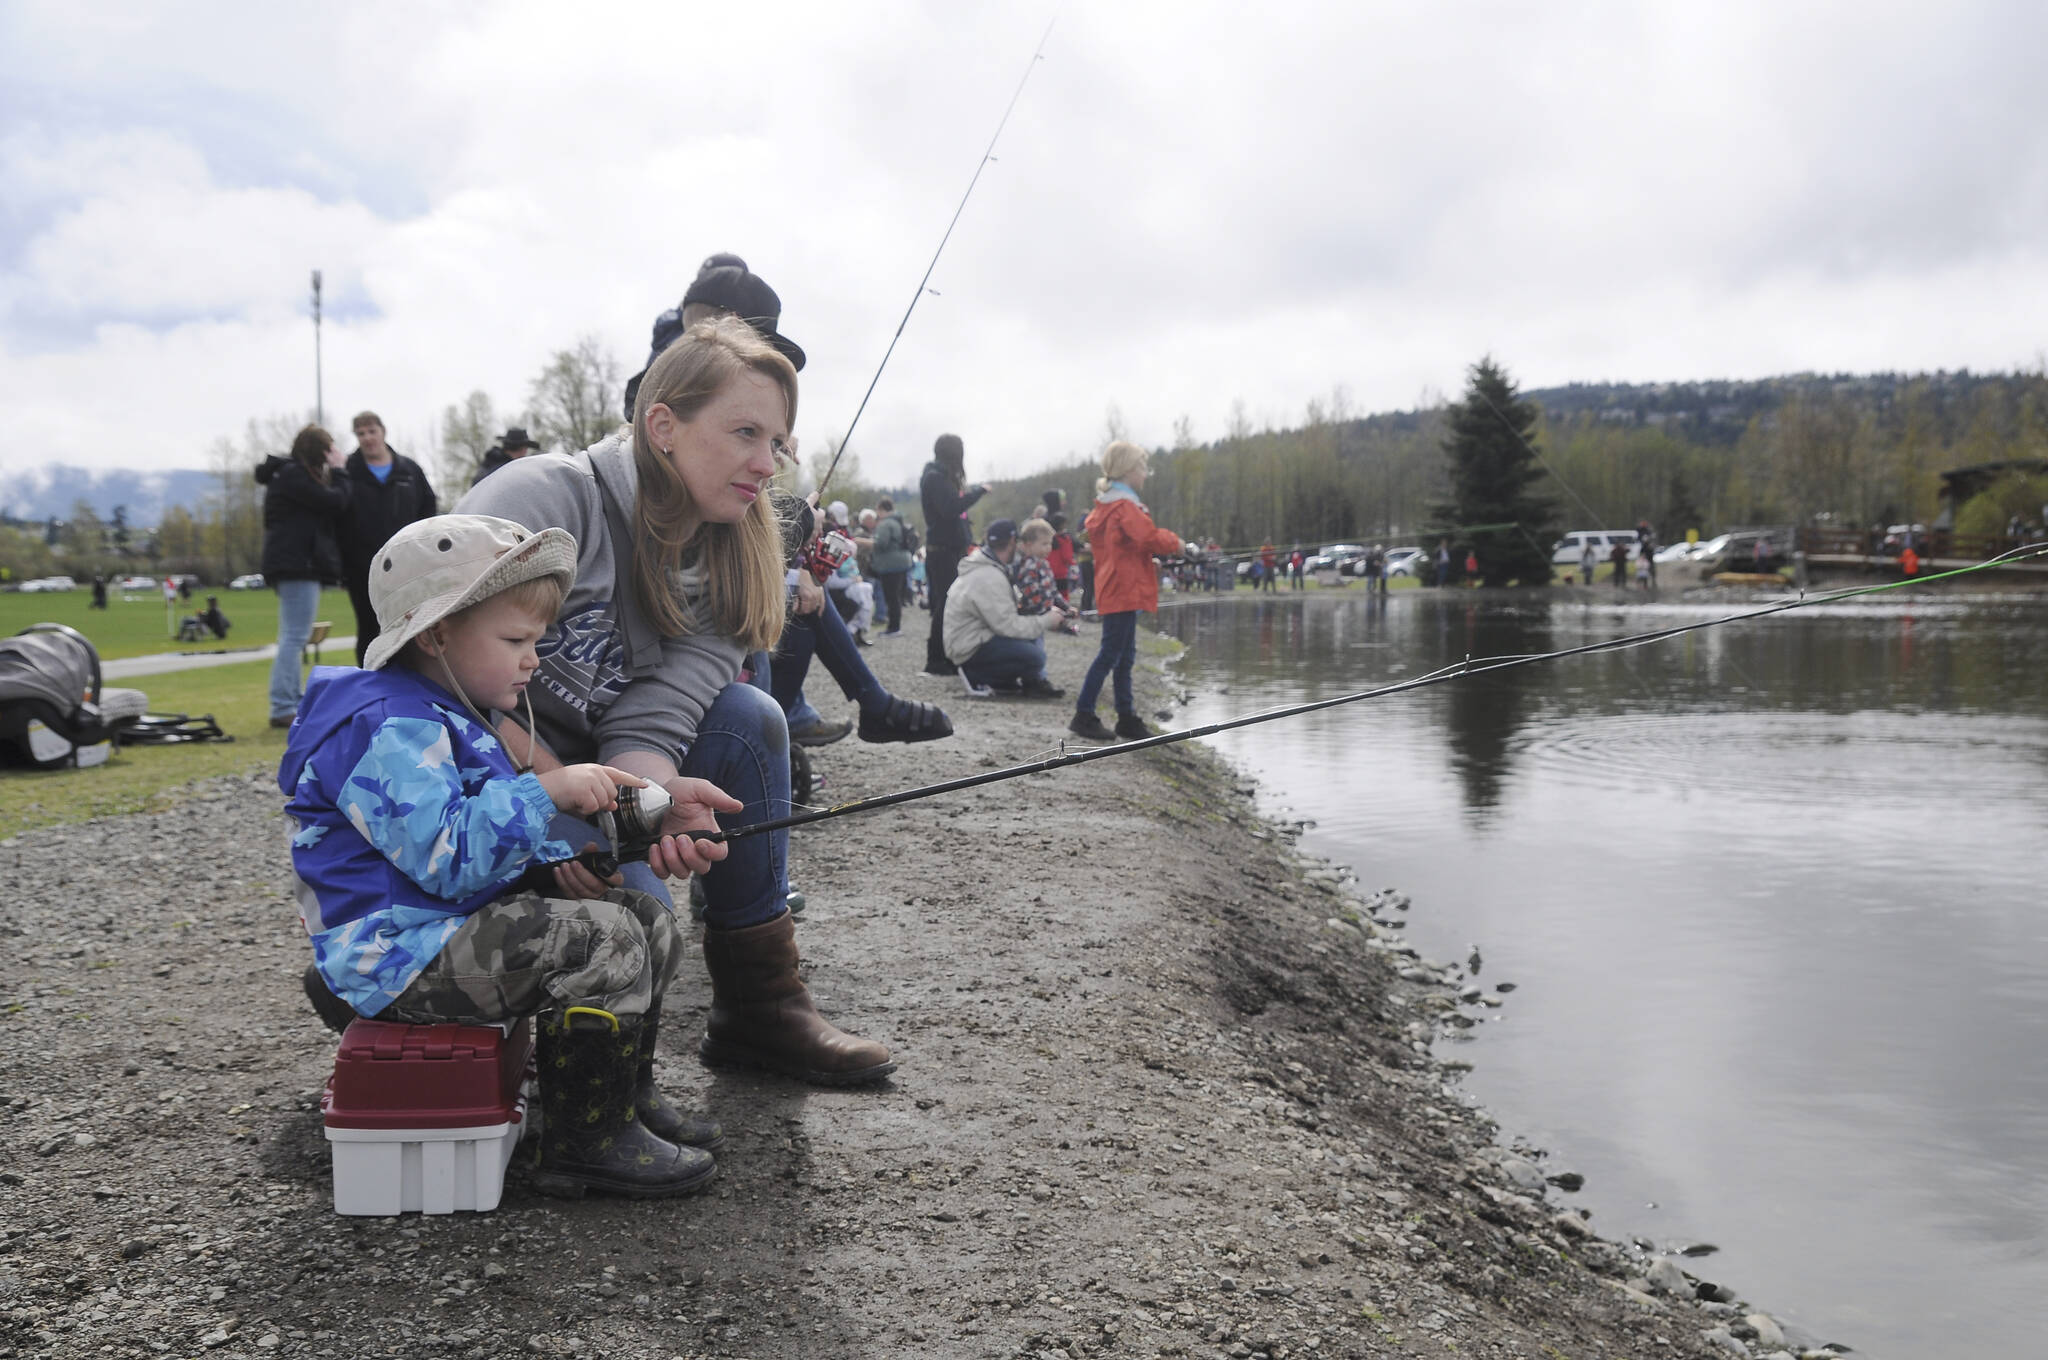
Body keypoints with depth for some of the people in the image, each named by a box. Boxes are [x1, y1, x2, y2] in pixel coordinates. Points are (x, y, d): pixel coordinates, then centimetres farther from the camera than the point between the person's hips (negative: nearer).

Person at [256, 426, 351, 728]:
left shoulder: (292, 474, 20)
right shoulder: (293, 475, -11)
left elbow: (330, 505, 17)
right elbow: (336, 502, -15)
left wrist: (336, 472, 9)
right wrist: (338, 471, -2)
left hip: (298, 566, 11)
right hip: (297, 565, -11)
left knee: (294, 637, 14)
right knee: (294, 637, -12)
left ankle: (296, 702, 21)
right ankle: (283, 709, -15)